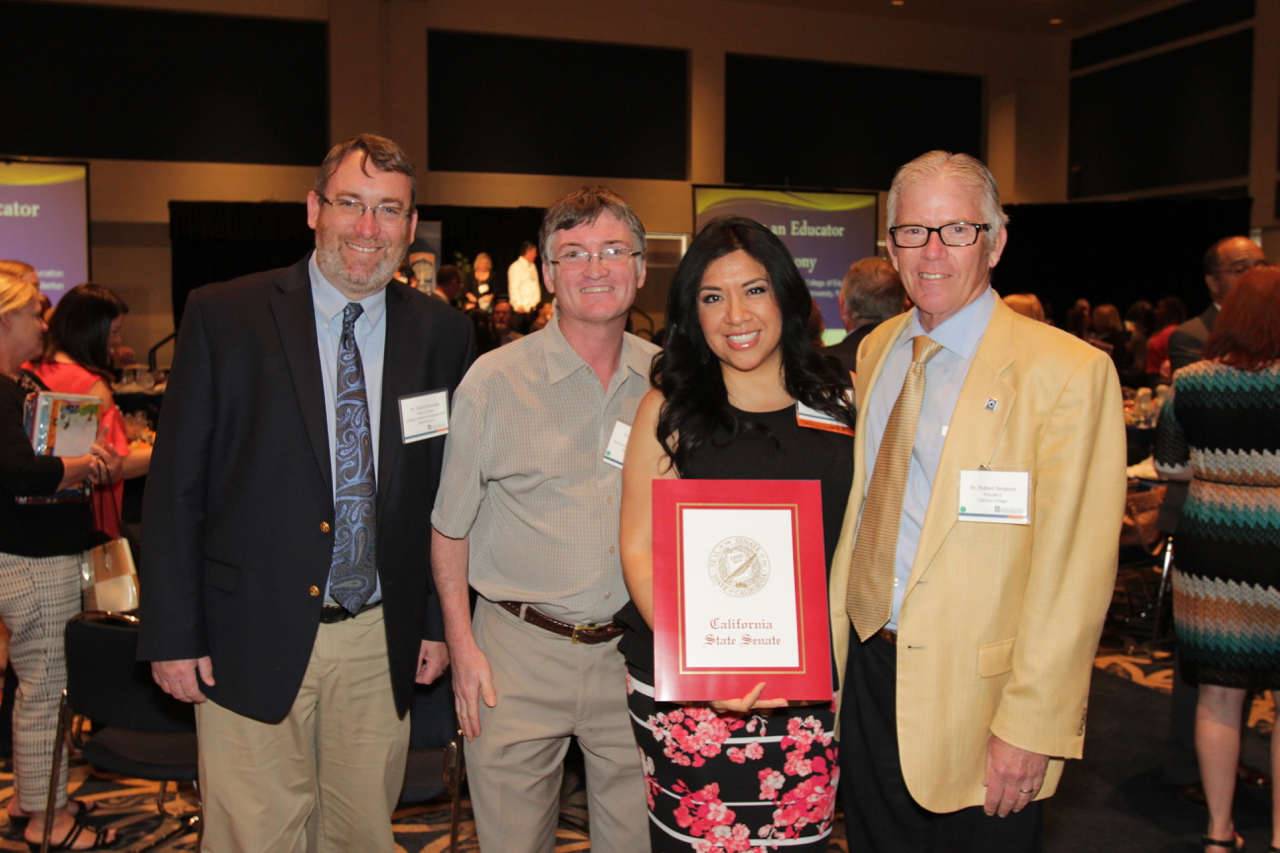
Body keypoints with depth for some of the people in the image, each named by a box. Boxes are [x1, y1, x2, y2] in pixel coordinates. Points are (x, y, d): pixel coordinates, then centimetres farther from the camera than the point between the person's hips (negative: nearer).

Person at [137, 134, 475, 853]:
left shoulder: (443, 334, 2)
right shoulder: (223, 316, -4)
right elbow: (176, 485, -3)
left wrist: (440, 620, 6)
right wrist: (174, 633, -5)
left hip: (383, 642, 2)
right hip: (252, 639, -2)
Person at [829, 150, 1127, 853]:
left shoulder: (1070, 372, -15)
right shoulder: (875, 352, 6)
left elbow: (1074, 572, -17)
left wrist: (1031, 724, -18)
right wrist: (835, 646, 10)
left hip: (972, 692, -5)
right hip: (865, 670, 6)